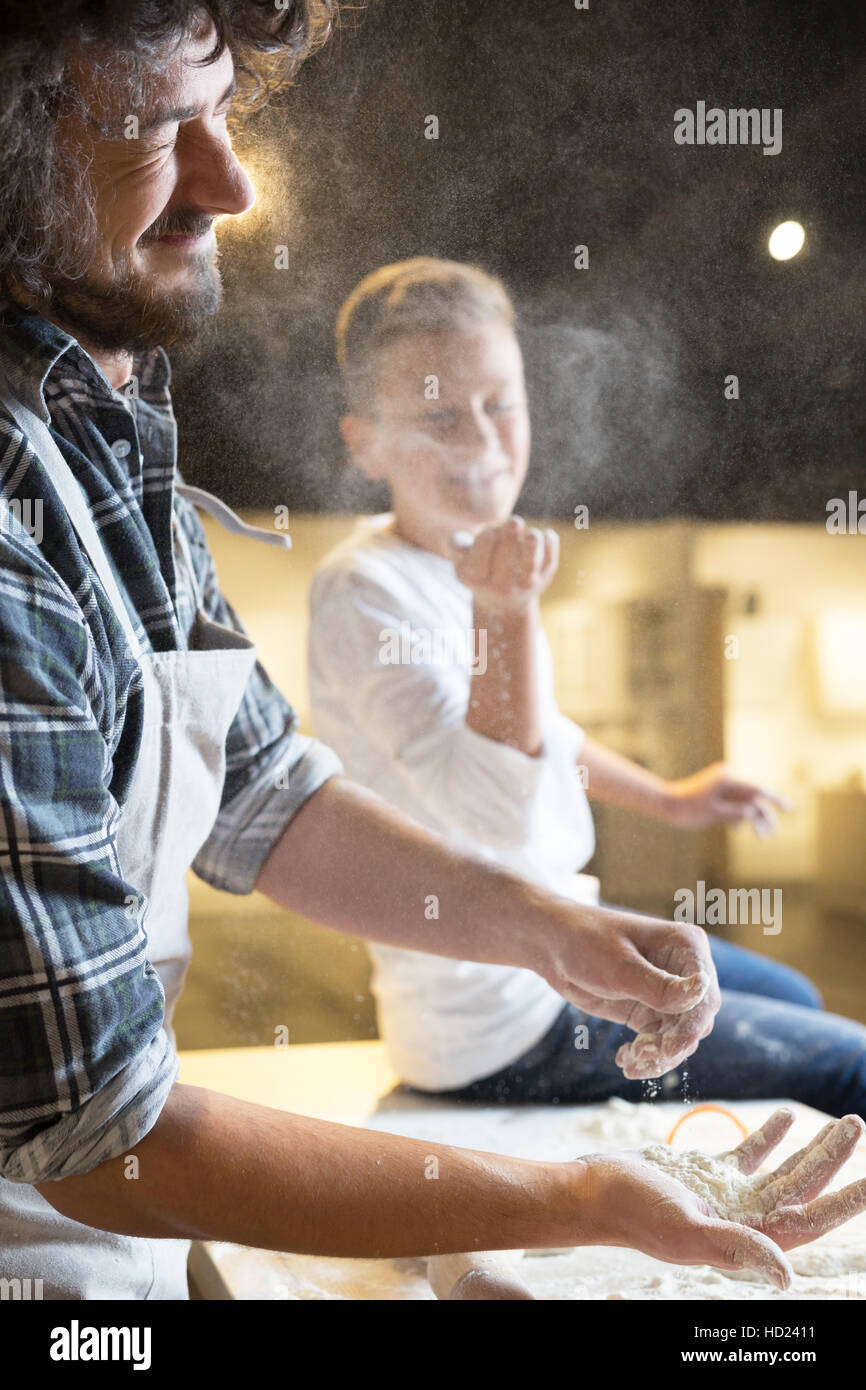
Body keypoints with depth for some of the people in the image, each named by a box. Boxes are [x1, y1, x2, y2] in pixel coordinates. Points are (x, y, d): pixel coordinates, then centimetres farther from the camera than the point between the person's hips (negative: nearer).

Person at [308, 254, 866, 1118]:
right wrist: (508, 615, -43)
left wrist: (664, 799, 30)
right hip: (499, 1025, -9)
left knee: (796, 1002, 28)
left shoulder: (463, 559, 2)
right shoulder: (363, 592, -25)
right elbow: (500, 810, -34)